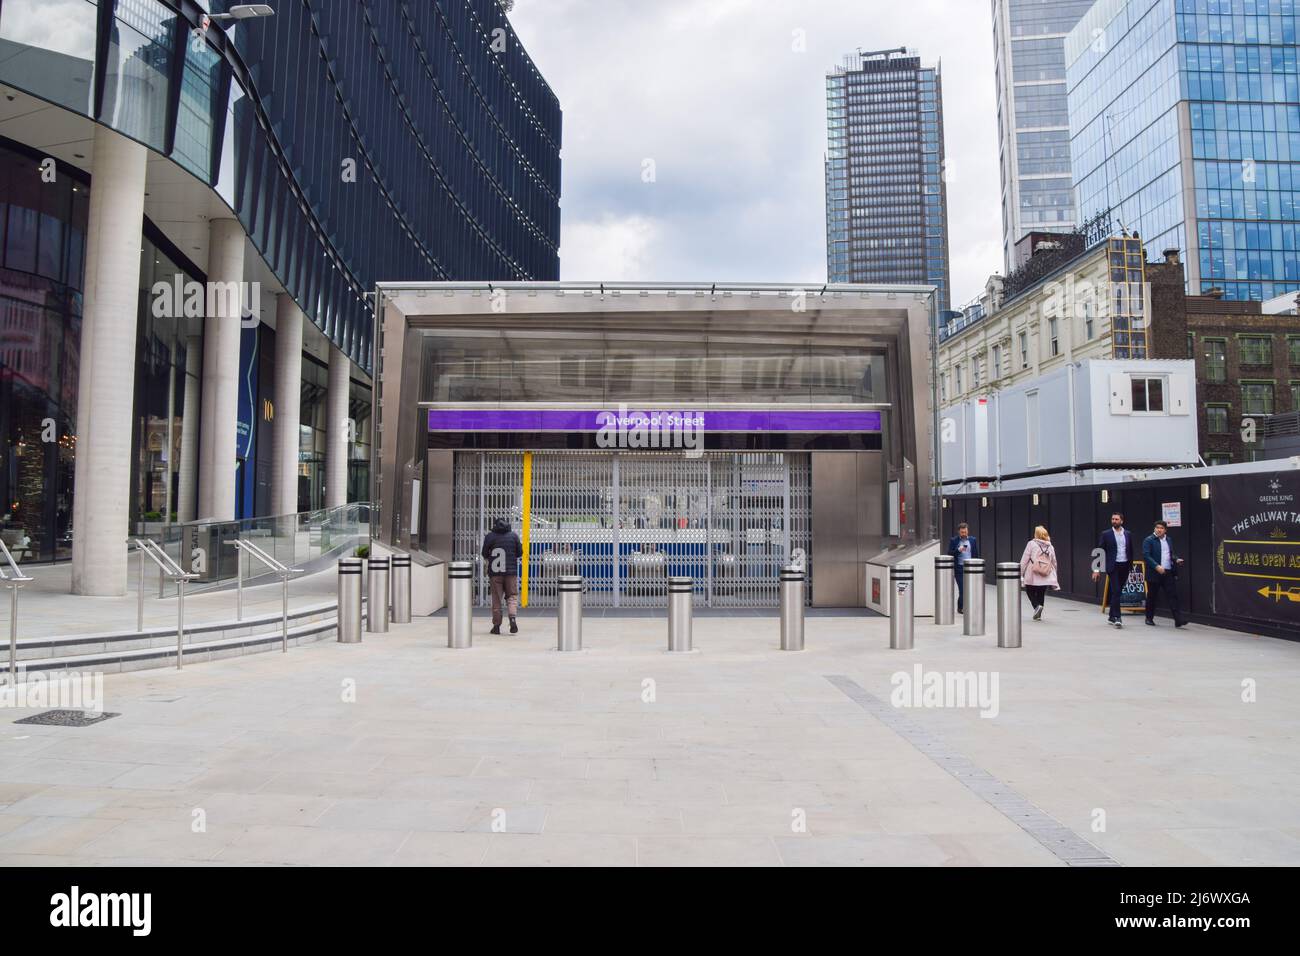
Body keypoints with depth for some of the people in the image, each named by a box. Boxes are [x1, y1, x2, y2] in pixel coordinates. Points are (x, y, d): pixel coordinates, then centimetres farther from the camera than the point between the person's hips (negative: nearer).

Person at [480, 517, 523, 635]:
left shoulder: (489, 536, -1)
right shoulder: (514, 536, 2)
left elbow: (484, 554, 3)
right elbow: (520, 553, 6)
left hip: (494, 572, 0)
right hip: (511, 571, 0)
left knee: (496, 599, 7)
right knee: (512, 596, 8)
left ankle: (496, 626, 9)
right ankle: (512, 618, -15)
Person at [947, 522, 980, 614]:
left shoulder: (973, 540, 8)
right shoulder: (954, 540, 1)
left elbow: (976, 554, 11)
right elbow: (950, 554, -1)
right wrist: (958, 550, -17)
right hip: (959, 568, -2)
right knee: (962, 589, -6)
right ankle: (960, 607, 8)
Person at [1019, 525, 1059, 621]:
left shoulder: (1031, 544, -3)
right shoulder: (1050, 547, 11)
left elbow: (1024, 559, -5)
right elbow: (1054, 563, 15)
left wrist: (1021, 573, 0)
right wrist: (1054, 579, 21)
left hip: (1032, 576, -4)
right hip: (1046, 577, 4)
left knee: (1030, 592, 11)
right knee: (1041, 594, 14)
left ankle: (1037, 606, -13)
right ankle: (1038, 615, 13)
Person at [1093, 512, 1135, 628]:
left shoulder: (1128, 535, 9)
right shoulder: (1106, 534, -1)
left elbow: (1131, 552, 14)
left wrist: (1130, 566, 10)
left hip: (1124, 566, 4)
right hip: (1113, 566, -4)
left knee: (1117, 592, 11)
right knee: (1116, 591, -12)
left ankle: (1111, 616, 22)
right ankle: (1117, 617, -14)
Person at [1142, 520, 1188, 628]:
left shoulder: (1168, 540, 15)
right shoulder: (1149, 541, -5)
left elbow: (1171, 554, 23)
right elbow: (1146, 556, -13)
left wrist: (1176, 559, 2)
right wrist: (1156, 566, -23)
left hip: (1168, 573, 5)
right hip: (1154, 573, -4)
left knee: (1173, 595, -4)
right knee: (1152, 597, 6)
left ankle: (1179, 620, -7)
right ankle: (1149, 618, 19)